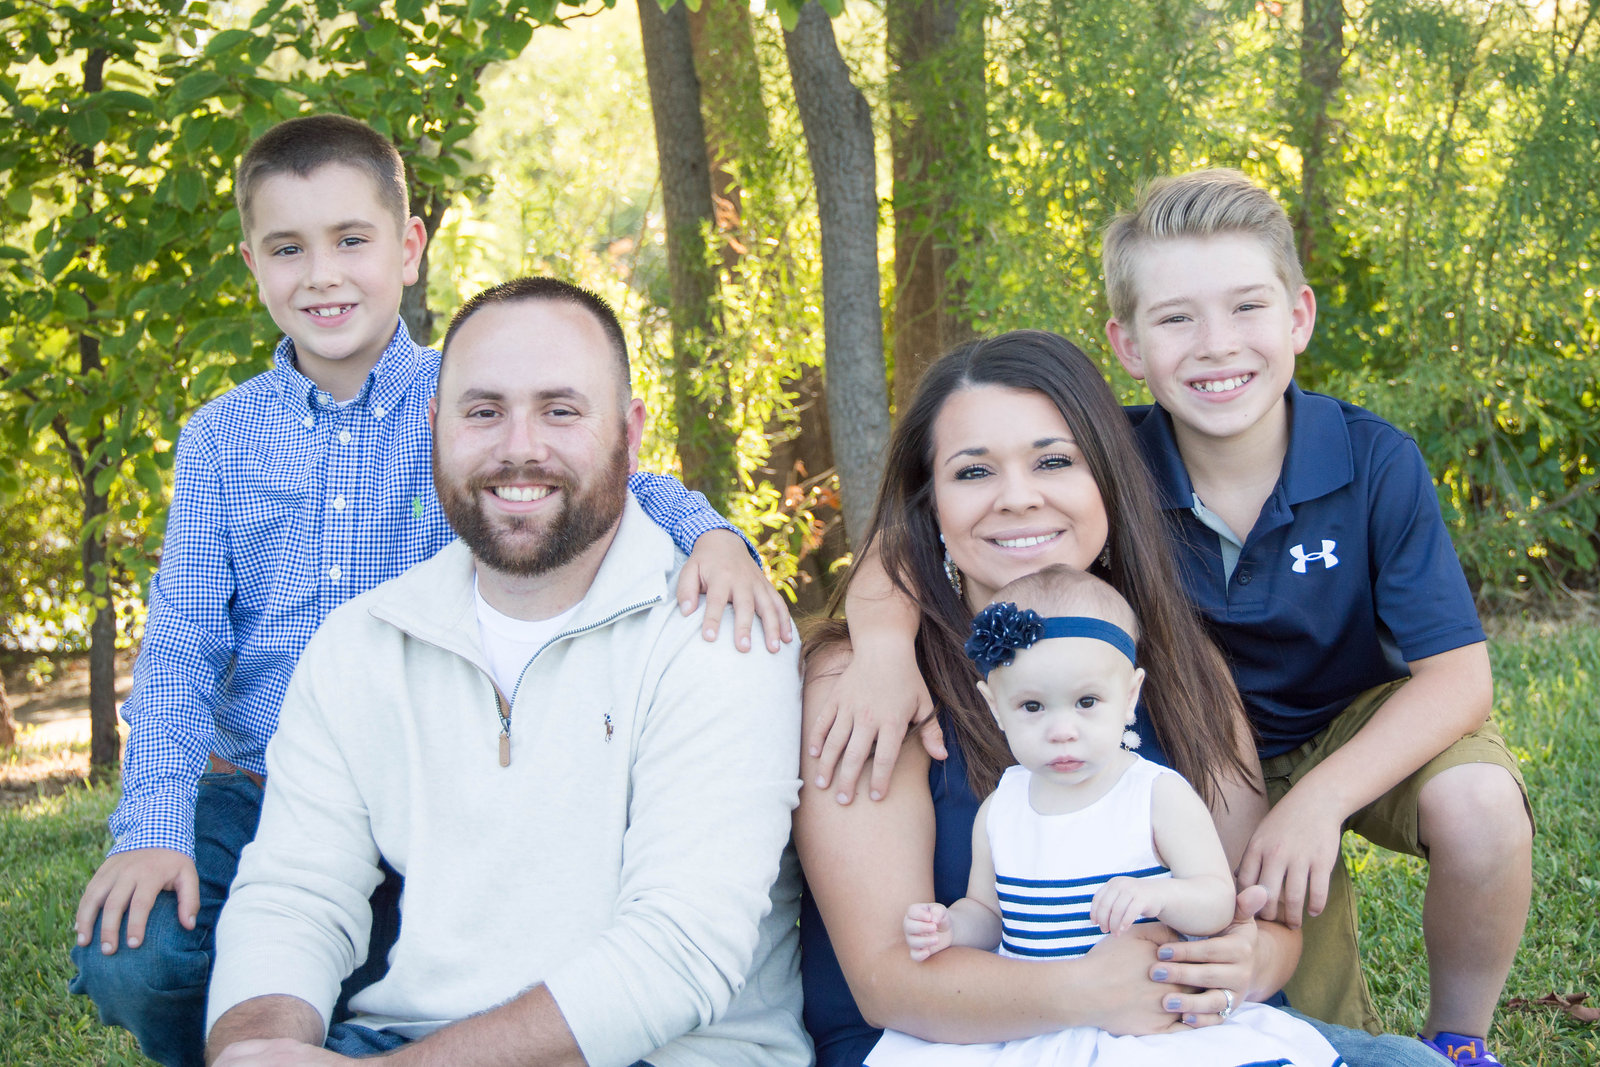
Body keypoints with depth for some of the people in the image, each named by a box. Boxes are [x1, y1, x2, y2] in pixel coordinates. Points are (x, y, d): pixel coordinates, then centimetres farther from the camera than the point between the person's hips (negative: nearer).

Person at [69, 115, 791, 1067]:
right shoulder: (221, 438, 8)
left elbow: (619, 489, -10)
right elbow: (181, 644, 3)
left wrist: (711, 533, -34)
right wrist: (154, 826, -12)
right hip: (254, 798, 2)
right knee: (127, 958, -22)